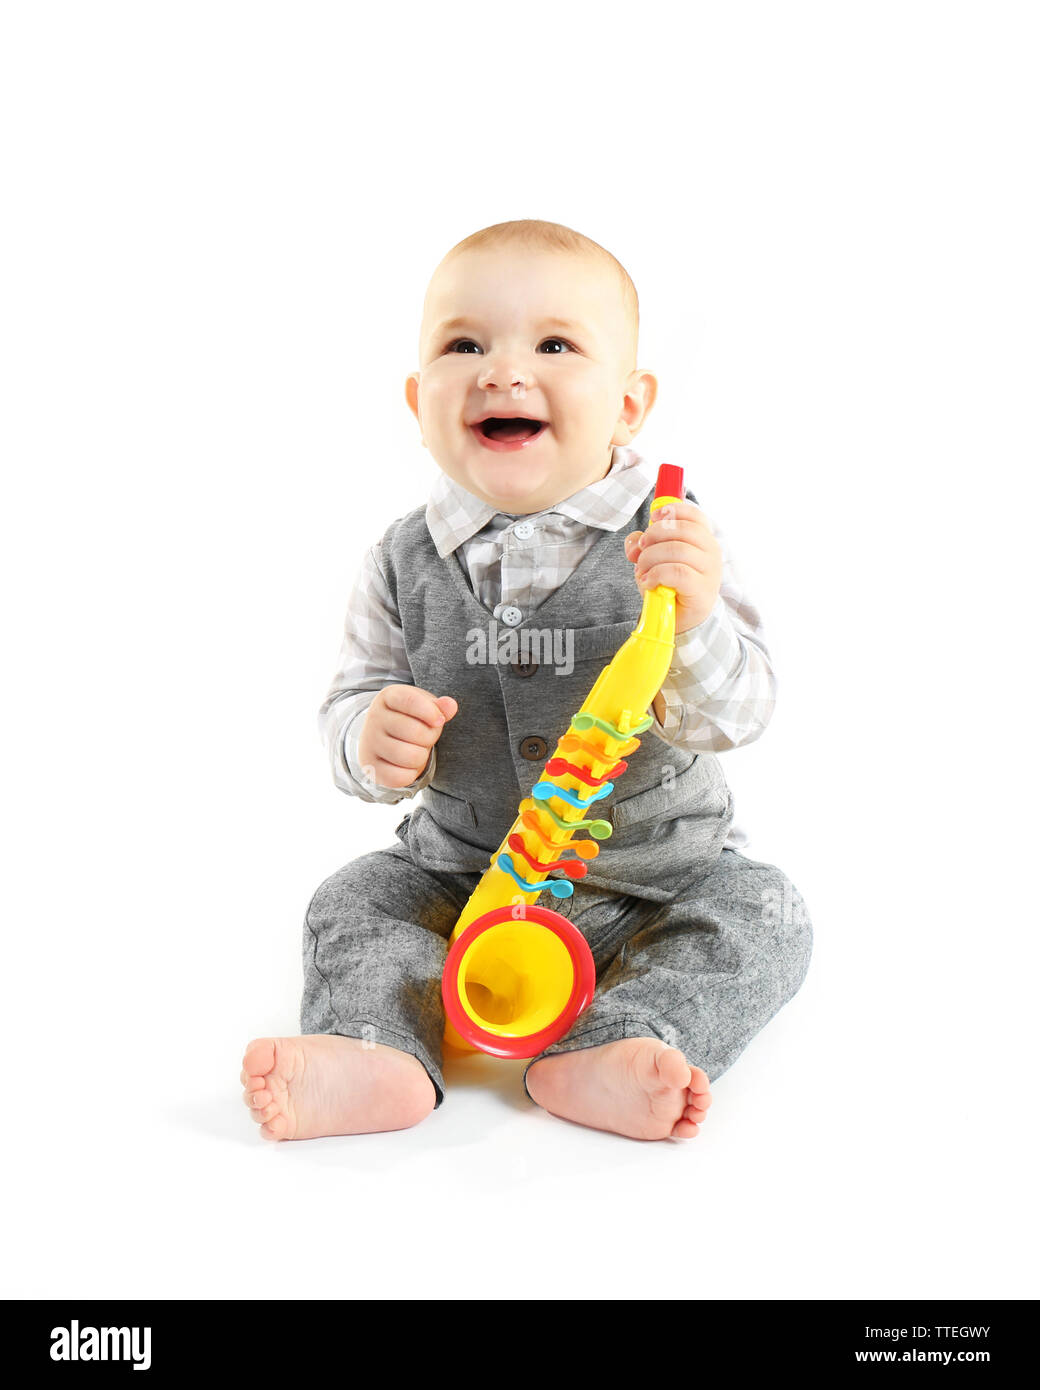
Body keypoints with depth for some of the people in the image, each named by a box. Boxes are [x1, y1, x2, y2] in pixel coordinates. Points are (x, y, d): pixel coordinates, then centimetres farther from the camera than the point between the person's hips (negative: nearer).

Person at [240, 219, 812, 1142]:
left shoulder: (674, 542, -13)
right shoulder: (407, 561, -7)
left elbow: (734, 719, -18)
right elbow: (351, 703, 1)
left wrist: (693, 623, -38)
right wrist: (374, 744, -24)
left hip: (657, 867, -1)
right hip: (465, 871, 2)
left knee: (762, 915, -20)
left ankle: (607, 1052, -31)